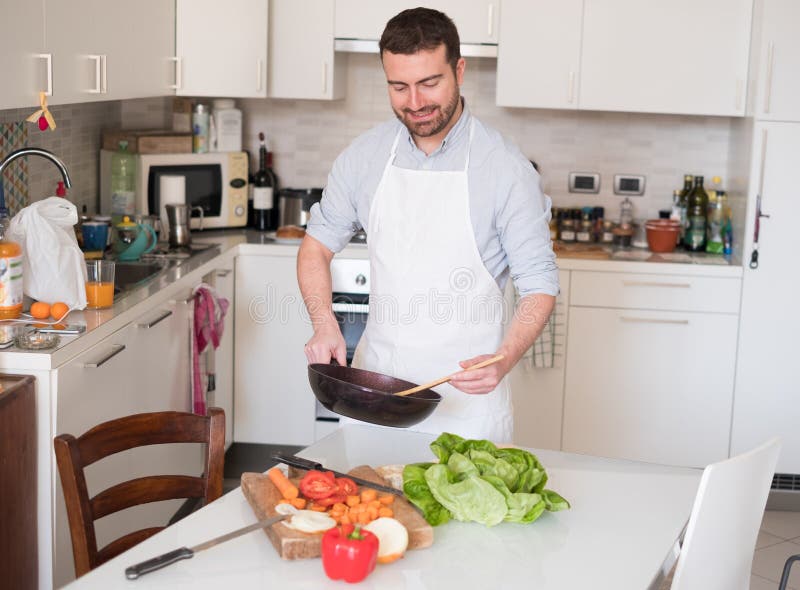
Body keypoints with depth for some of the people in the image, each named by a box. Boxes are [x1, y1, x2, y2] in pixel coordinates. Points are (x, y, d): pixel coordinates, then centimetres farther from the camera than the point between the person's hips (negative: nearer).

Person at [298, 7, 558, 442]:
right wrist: (324, 323, -7)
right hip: (375, 376, 3)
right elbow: (317, 246, 11)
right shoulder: (363, 157, 0)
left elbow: (539, 284, -8)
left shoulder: (505, 167, -11)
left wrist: (504, 359, -26)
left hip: (465, 393, -3)